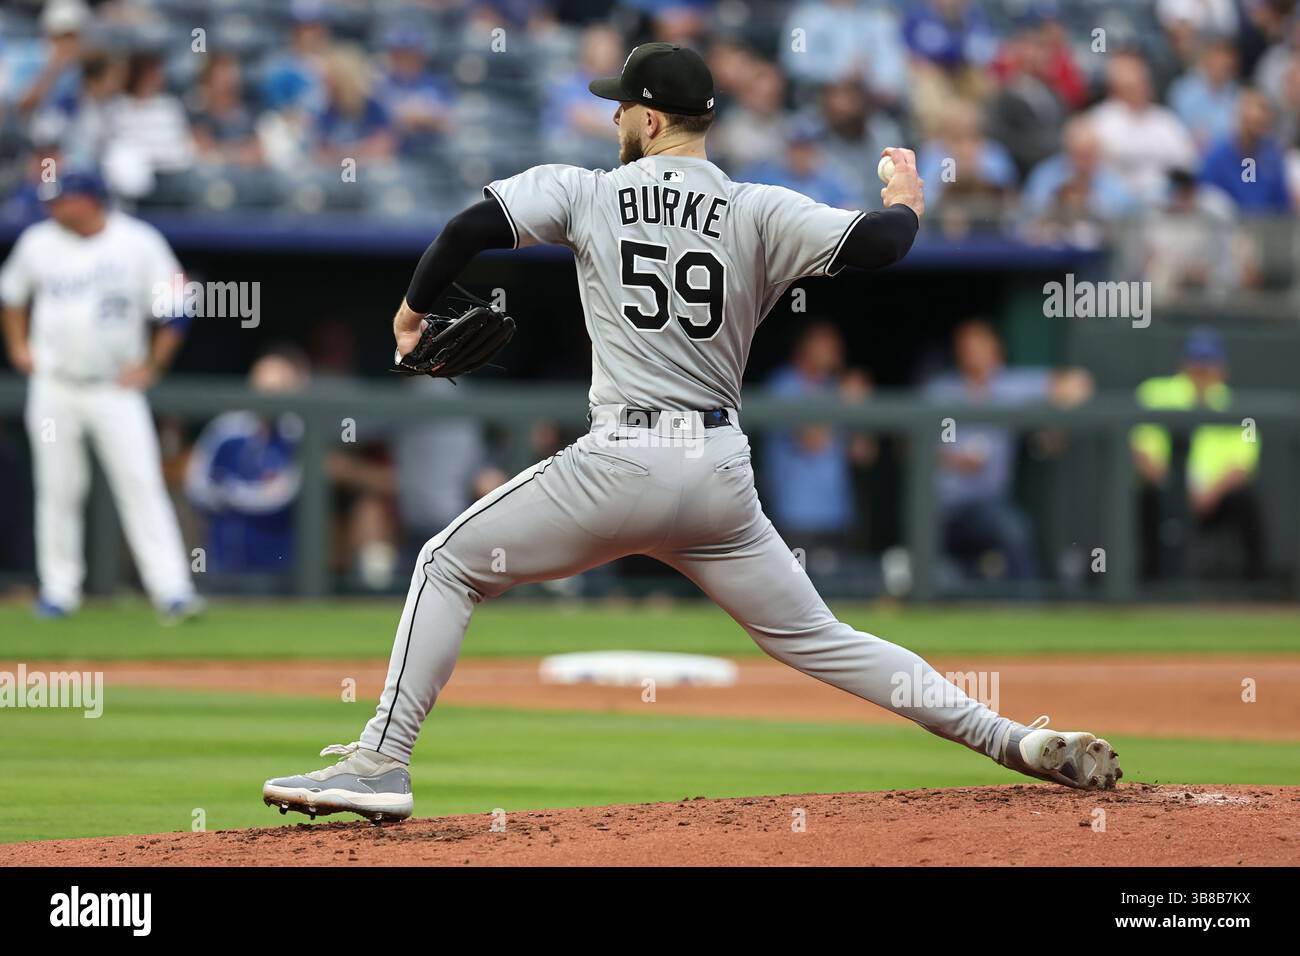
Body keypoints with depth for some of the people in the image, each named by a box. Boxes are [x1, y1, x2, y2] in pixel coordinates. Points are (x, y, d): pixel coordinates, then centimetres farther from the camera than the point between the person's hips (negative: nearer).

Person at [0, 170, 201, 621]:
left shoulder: (140, 242, -6)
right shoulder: (39, 242, 2)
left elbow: (174, 312, -1)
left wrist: (150, 367, -4)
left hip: (116, 389, -3)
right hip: (54, 389, 3)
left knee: (141, 485, -10)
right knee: (57, 490, 4)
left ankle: (171, 589, -14)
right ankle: (59, 591, 15)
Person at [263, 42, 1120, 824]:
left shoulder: (586, 191, 3)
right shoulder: (760, 212, 5)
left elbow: (472, 228, -6)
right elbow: (876, 244, -7)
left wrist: (415, 308, 13)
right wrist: (907, 202, 17)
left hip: (621, 463, -4)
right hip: (722, 476, 4)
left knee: (450, 567, 11)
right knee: (815, 637, 15)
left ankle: (381, 763, -2)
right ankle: (1016, 739, 6)